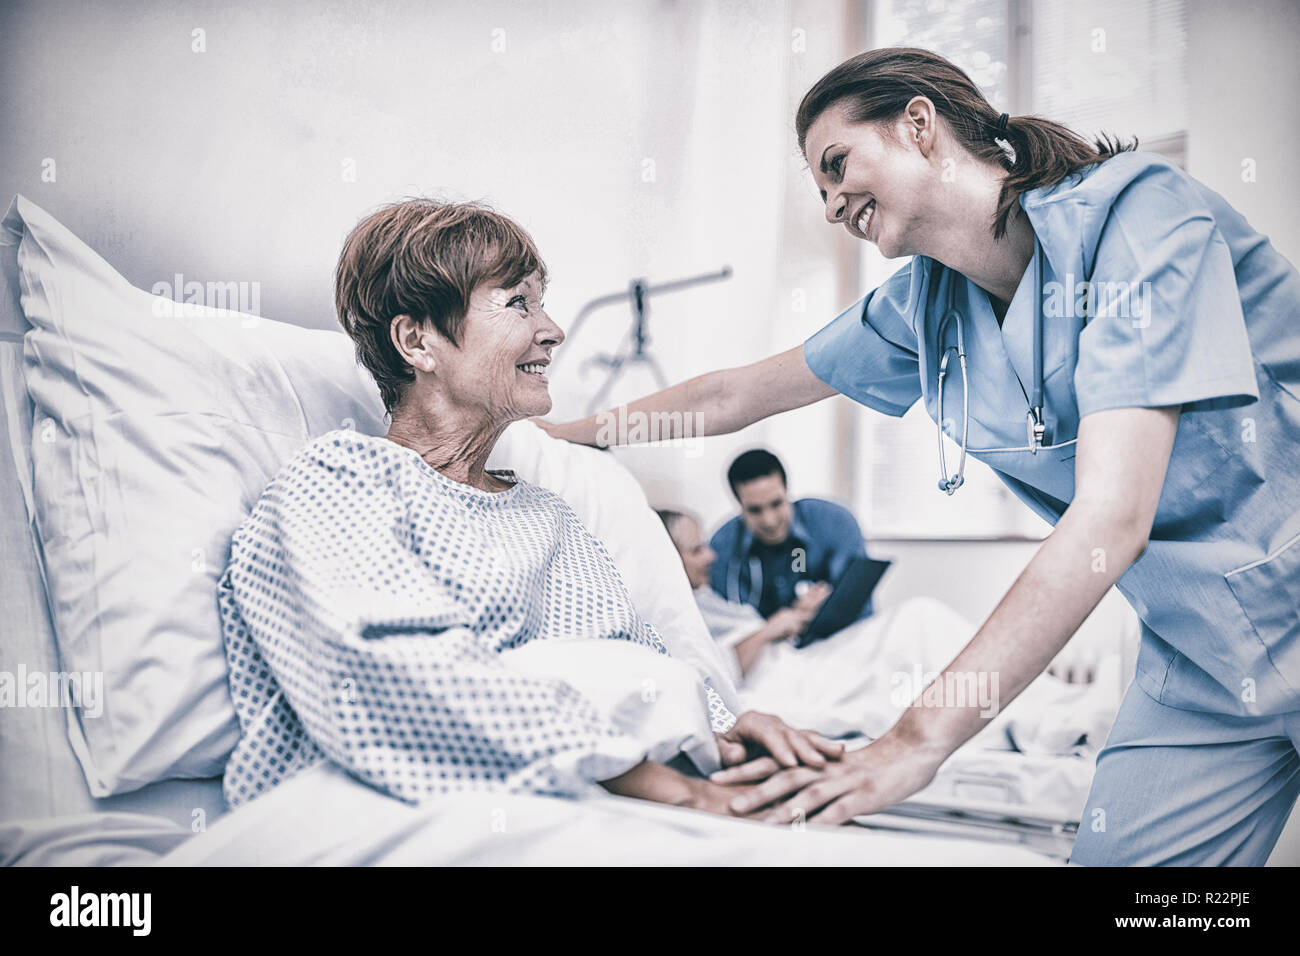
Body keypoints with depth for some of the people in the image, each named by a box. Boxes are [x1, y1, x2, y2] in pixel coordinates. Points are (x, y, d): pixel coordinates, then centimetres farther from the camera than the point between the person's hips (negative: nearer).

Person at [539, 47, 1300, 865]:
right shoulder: (927, 305, 1)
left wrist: (917, 738, -30)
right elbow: (738, 396, 15)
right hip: (1201, 643, 5)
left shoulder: (1140, 214, -20)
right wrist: (562, 434, 20)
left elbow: (1111, 517, -28)